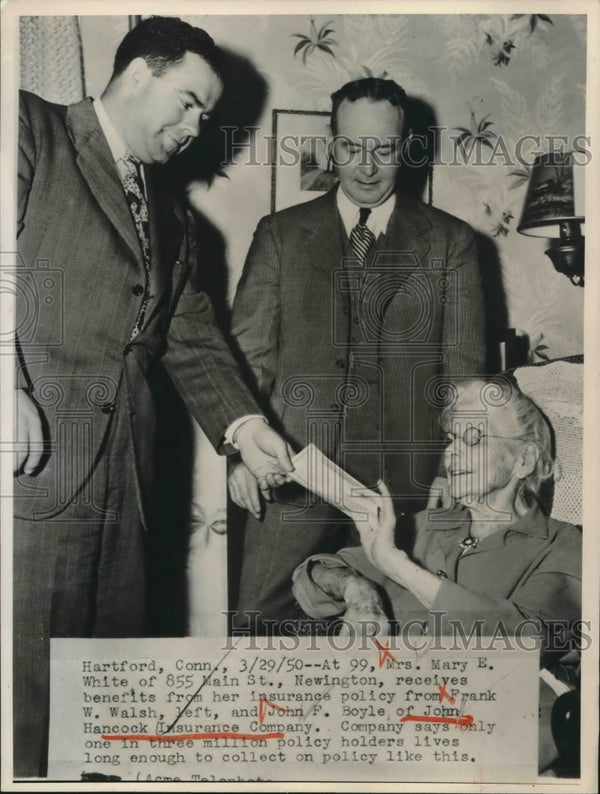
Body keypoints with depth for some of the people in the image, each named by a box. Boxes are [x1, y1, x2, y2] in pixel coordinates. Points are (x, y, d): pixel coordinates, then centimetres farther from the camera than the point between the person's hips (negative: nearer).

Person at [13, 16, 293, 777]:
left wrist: (240, 422, 3)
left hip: (119, 481, 7)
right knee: (24, 691, 0)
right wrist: (12, 395, -20)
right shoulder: (32, 131, 2)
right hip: (35, 470, -6)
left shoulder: (169, 215, 23)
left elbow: (192, 339, 17)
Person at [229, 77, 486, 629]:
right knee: (262, 619, 4)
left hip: (406, 476, 0)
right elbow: (249, 352, 6)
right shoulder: (281, 234, 10)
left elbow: (464, 367, 6)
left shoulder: (451, 242, 8)